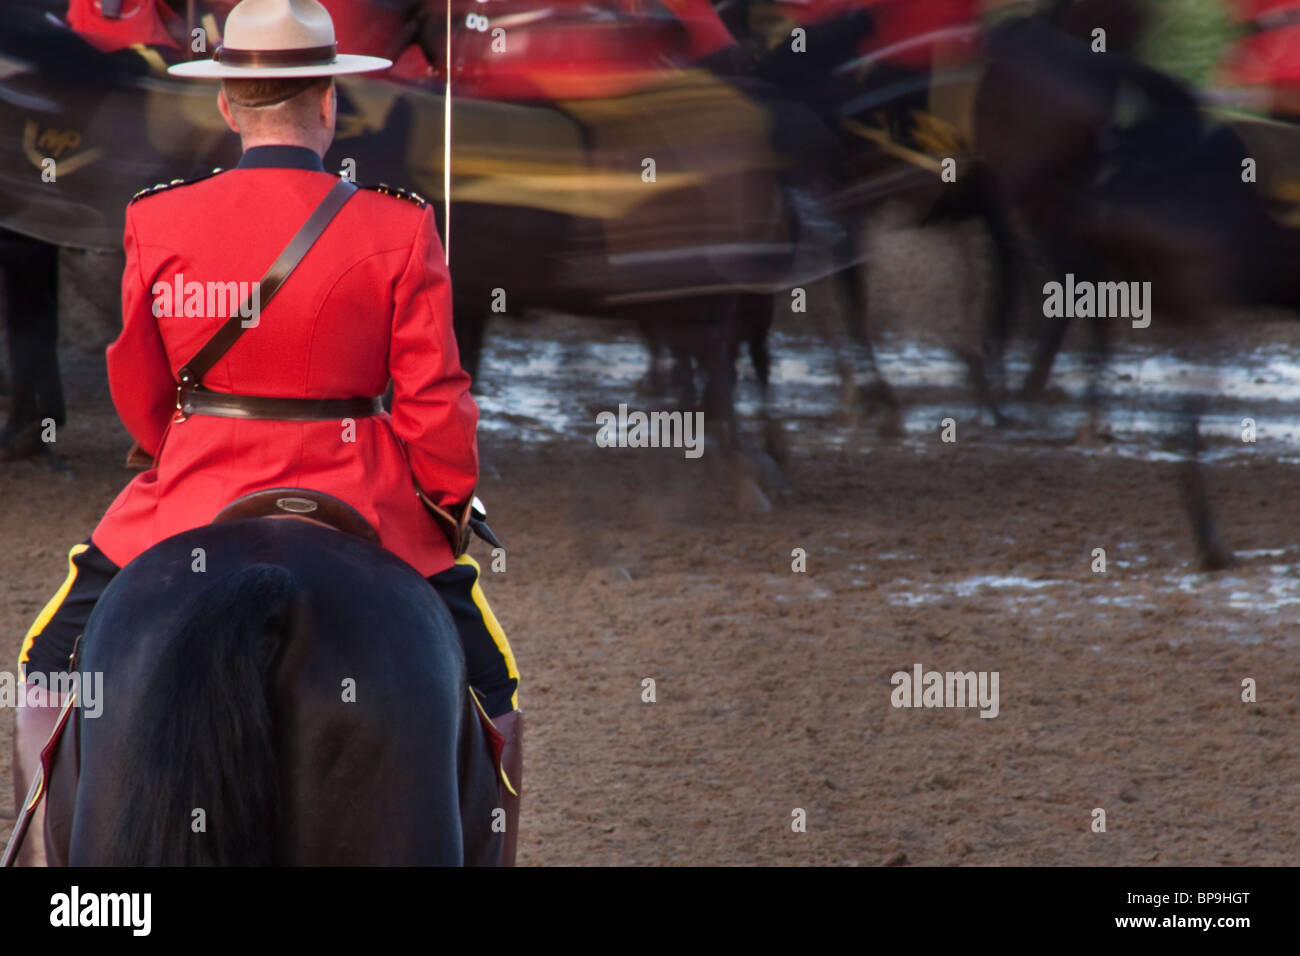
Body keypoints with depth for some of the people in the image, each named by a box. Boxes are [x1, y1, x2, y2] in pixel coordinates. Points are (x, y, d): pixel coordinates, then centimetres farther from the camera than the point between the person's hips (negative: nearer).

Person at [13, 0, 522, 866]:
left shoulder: (158, 224, -6)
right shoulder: (399, 231, -10)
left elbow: (137, 395, 6)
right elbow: (435, 402, -6)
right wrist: (454, 504, 12)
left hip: (193, 500, 1)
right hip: (359, 502, -1)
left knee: (53, 665, 21)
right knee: (490, 692, 18)